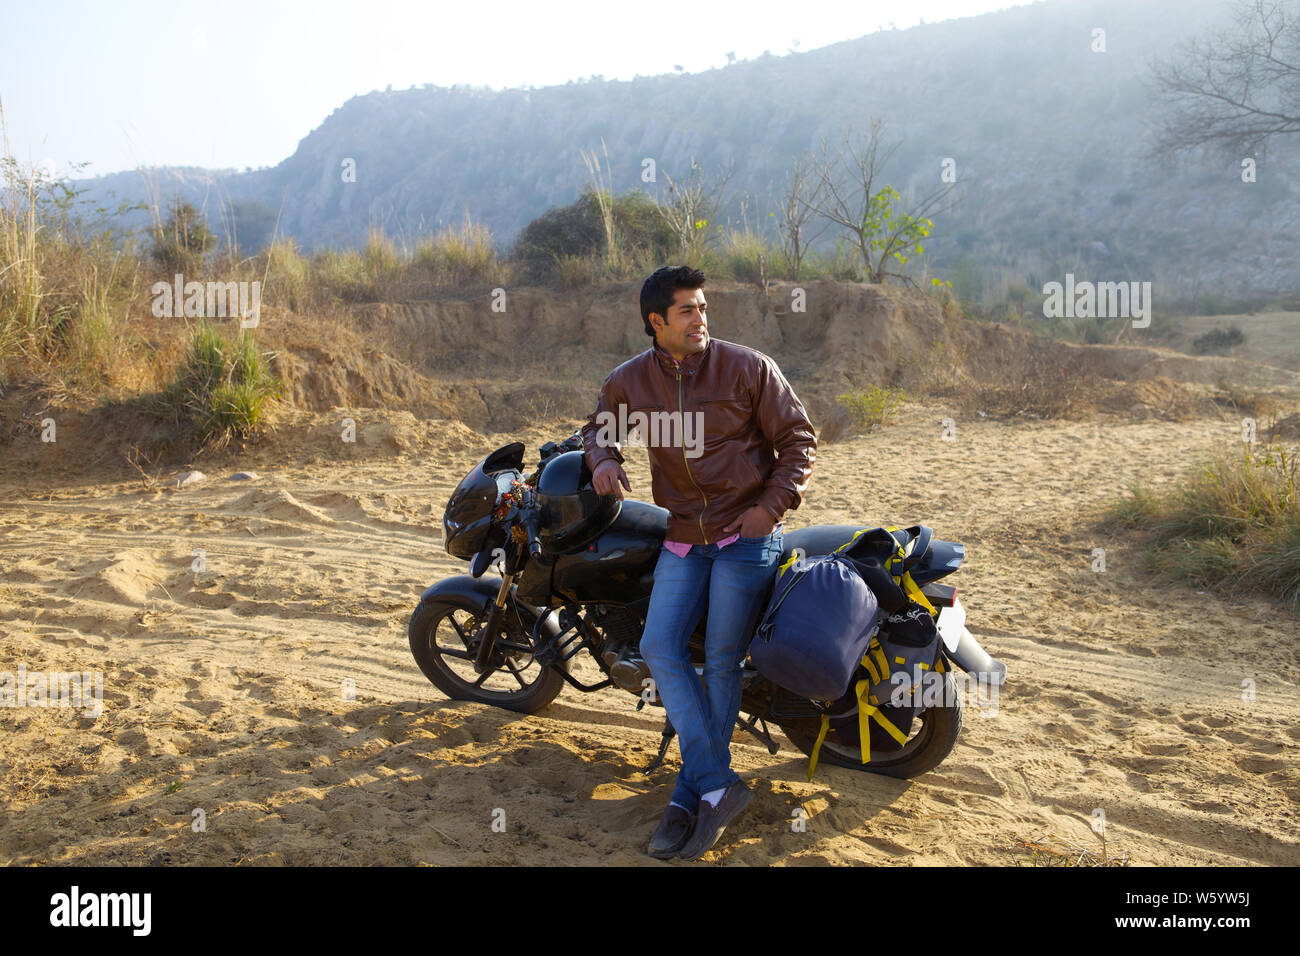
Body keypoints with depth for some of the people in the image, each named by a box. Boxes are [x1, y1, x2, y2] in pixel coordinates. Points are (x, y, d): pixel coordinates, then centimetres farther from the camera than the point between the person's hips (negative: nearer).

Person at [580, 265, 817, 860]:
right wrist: (603, 458, 0)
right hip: (683, 541, 4)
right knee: (660, 650, -10)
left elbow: (798, 440, -1)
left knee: (721, 660, -4)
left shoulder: (748, 368, -5)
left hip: (747, 536, -4)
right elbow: (597, 427, 23)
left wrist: (772, 506, -11)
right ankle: (719, 786, -6)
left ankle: (691, 795, 7)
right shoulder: (629, 381, 4)